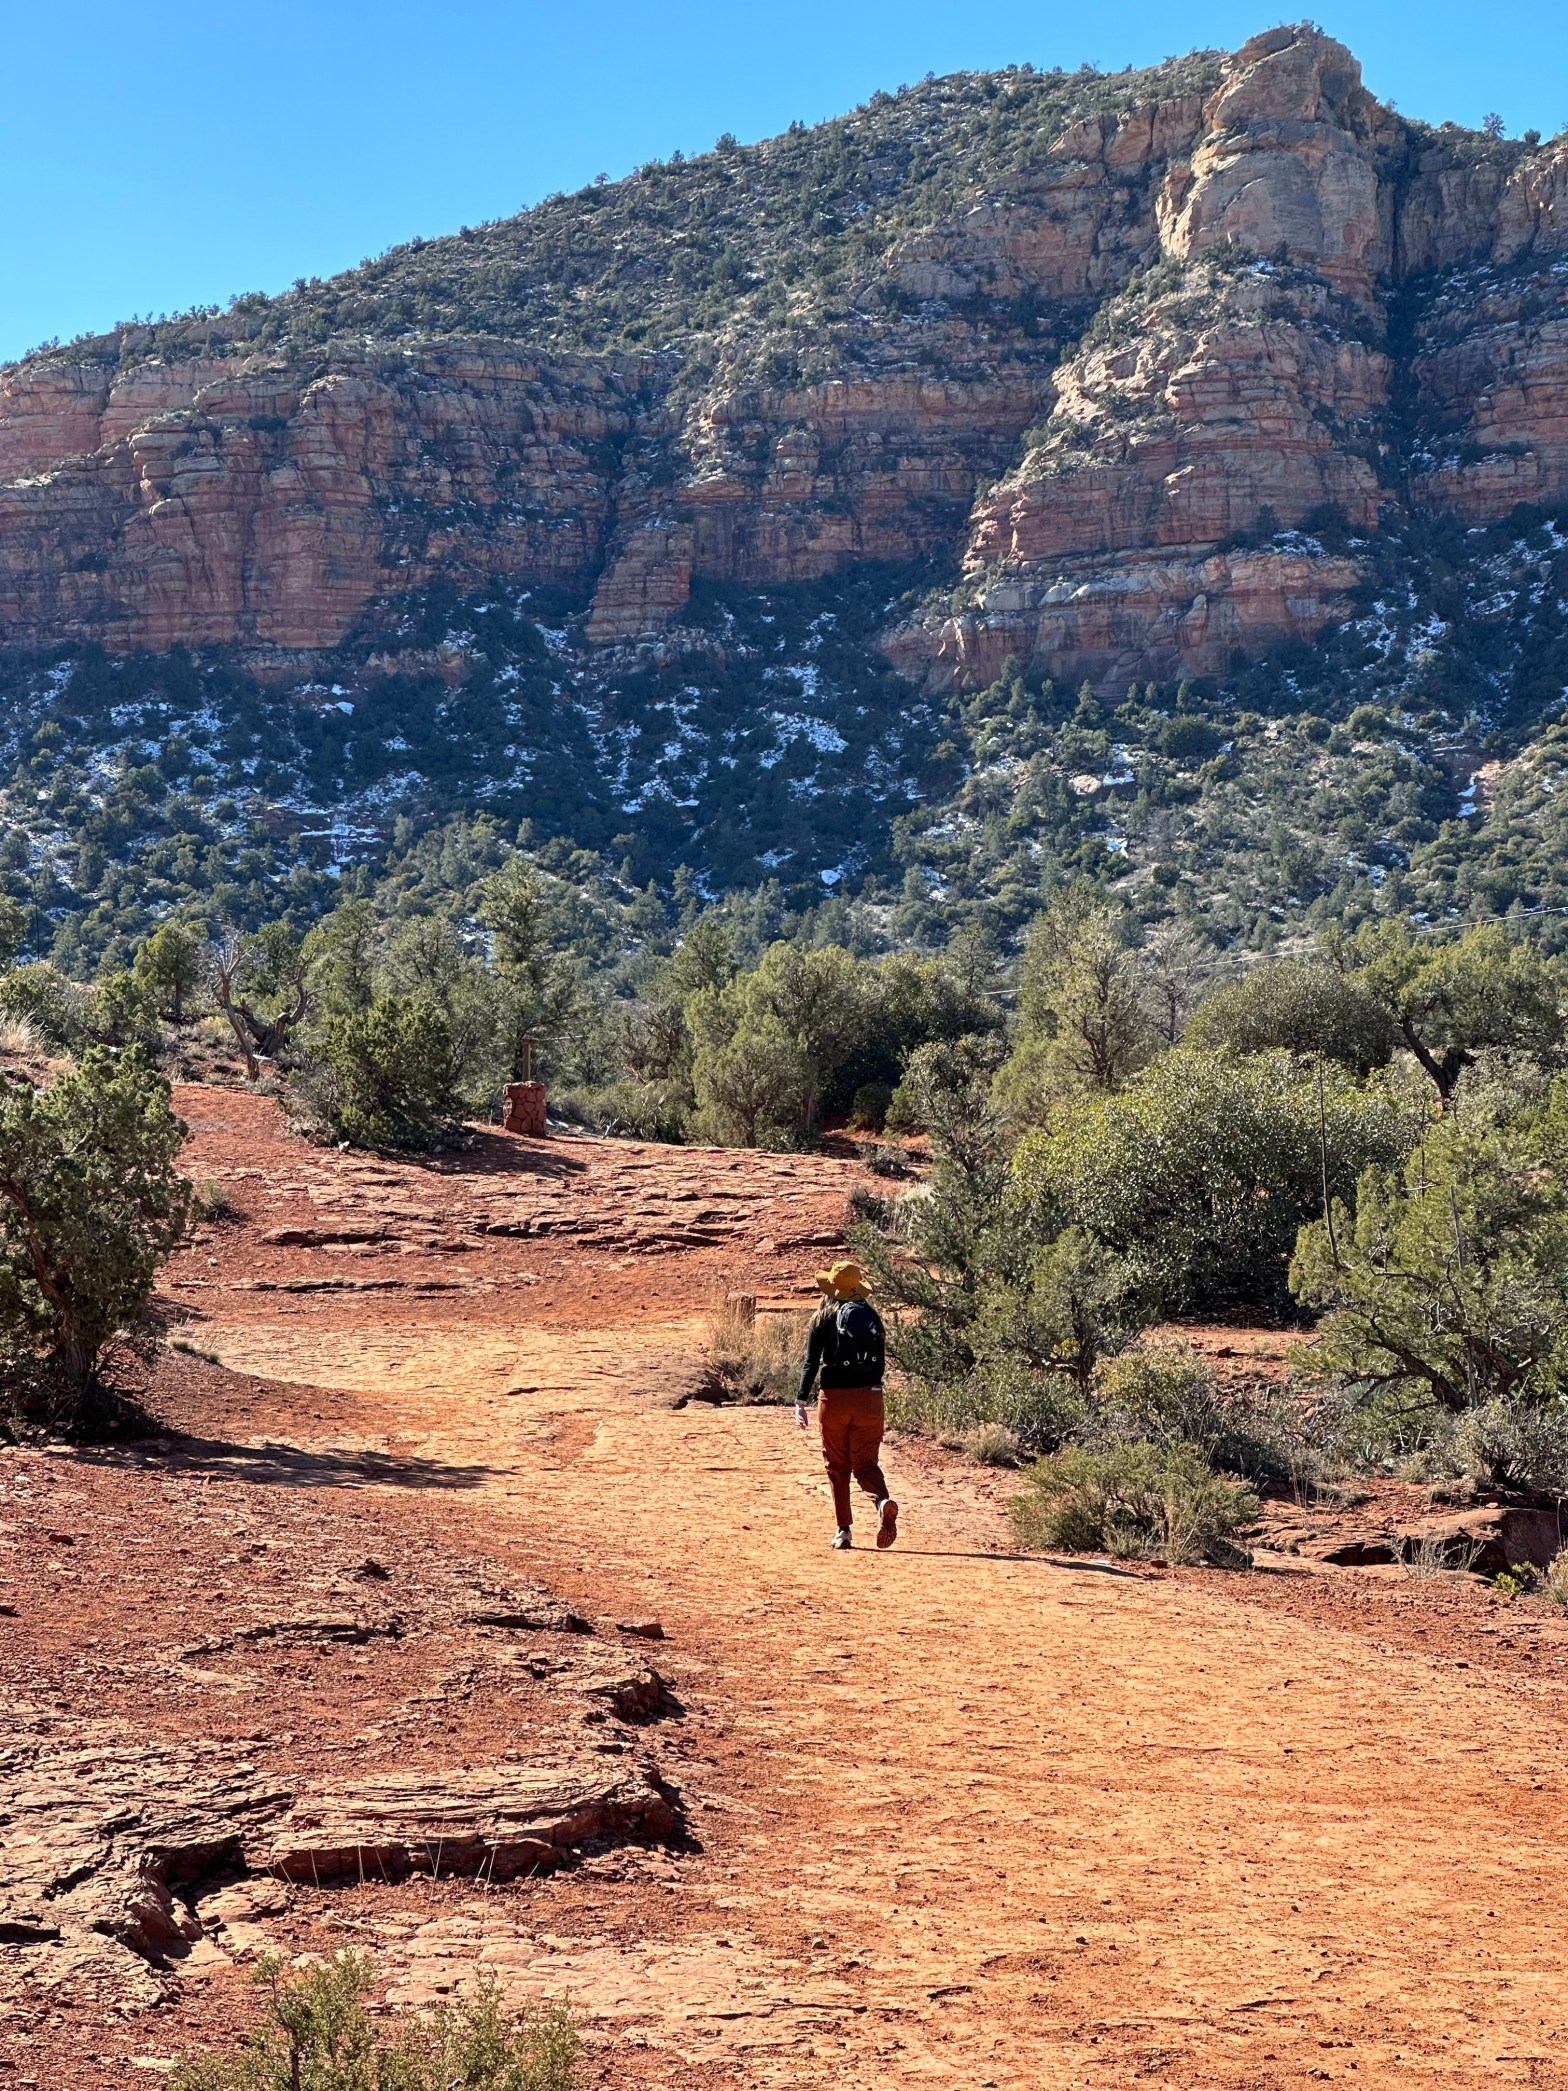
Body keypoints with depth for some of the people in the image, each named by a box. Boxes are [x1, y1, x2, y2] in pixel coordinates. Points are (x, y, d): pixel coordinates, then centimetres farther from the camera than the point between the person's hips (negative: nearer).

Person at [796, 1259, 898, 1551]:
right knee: (865, 1463, 5)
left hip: (834, 1398, -2)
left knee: (837, 1466, 12)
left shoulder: (824, 1317, -2)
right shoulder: (871, 1316, 6)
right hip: (869, 1396, 2)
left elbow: (811, 1361, -6)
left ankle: (843, 1530, 12)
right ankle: (883, 1501, -26)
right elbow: (879, 1360, 9)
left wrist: (801, 1401, -5)